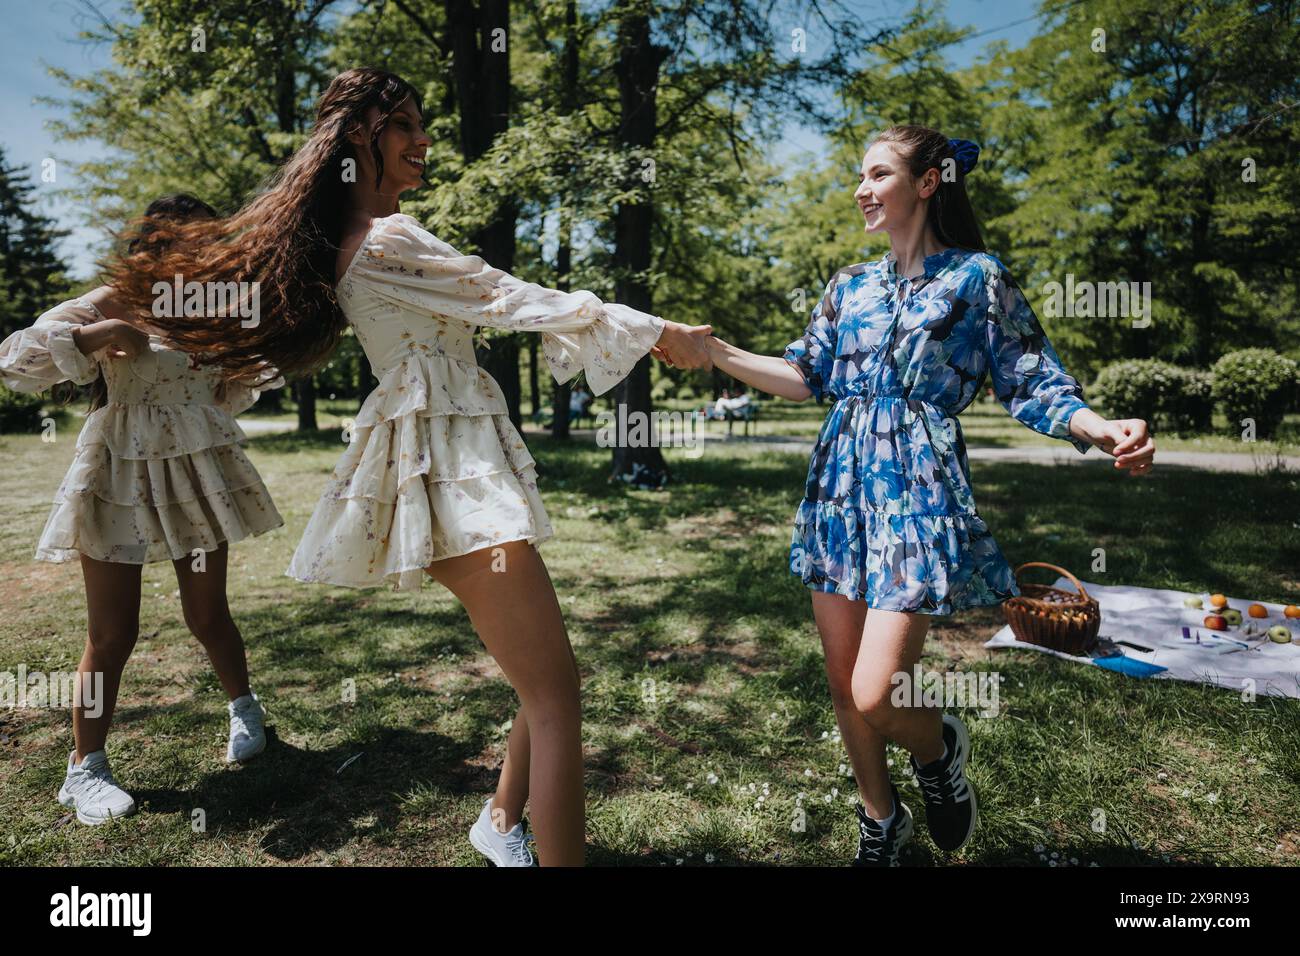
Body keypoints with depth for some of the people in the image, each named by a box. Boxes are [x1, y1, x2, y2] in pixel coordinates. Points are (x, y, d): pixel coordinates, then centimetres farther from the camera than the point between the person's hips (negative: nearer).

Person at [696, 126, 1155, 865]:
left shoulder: (978, 278, -1)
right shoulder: (850, 285, 13)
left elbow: (1032, 387, -3)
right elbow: (806, 379, 14)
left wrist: (1102, 429, -23)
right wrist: (713, 350, 6)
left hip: (919, 495, -5)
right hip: (842, 489, 5)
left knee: (875, 693, -11)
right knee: (843, 684, 11)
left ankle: (939, 747, 26)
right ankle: (881, 820, 35)